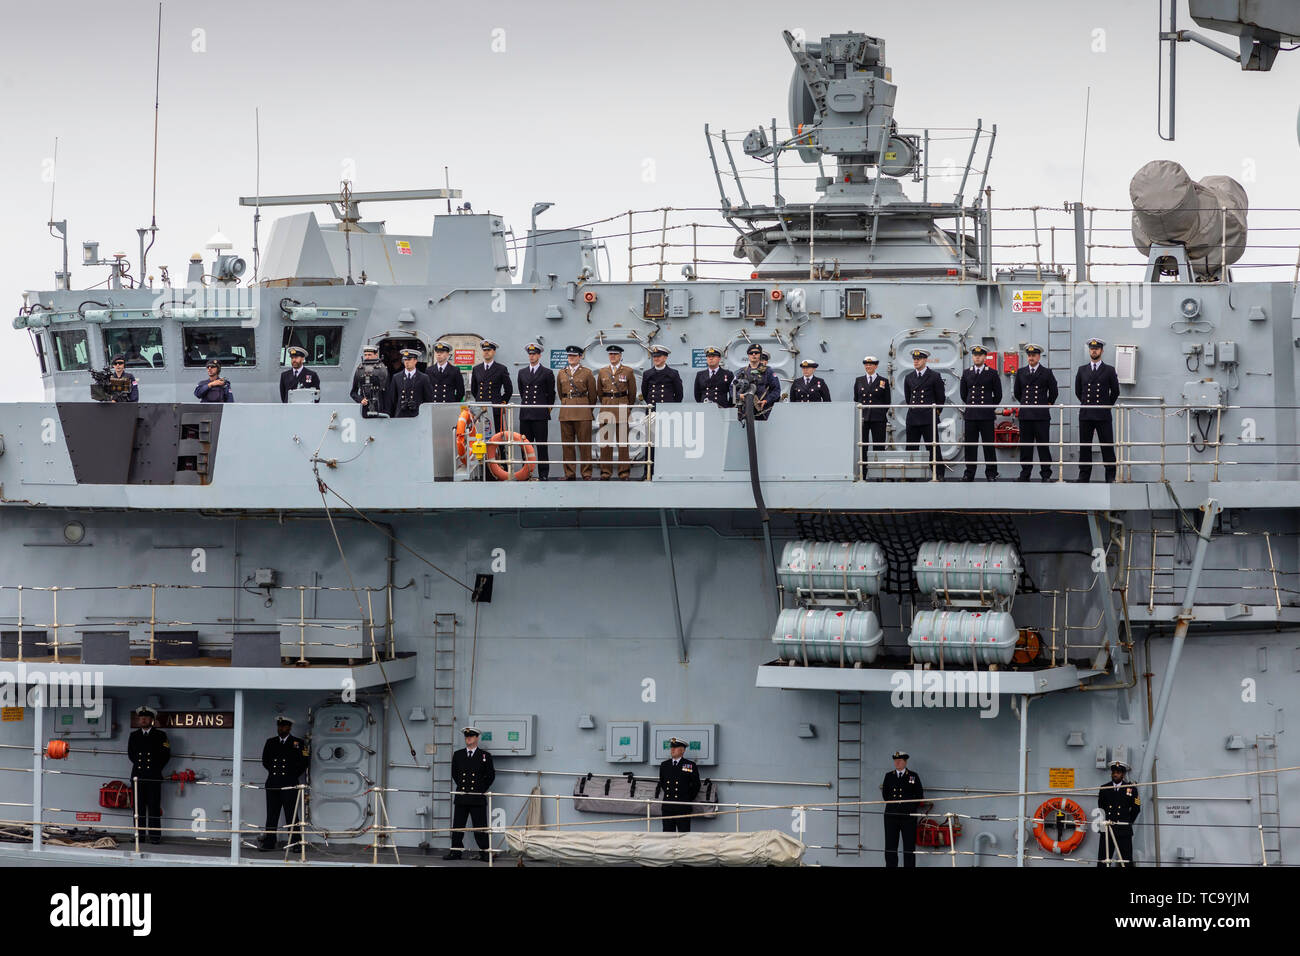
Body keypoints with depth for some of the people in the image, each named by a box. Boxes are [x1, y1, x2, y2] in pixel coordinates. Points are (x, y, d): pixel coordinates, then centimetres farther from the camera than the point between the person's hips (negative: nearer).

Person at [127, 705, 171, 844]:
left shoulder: (160, 735, 6)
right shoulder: (133, 735, 15)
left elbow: (165, 755, 4)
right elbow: (130, 754, 19)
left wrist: (155, 768, 3)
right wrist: (139, 765, 11)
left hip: (154, 776, -3)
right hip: (137, 775, 3)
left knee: (154, 806, -6)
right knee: (139, 806, 2)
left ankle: (155, 835, -5)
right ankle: (139, 833, 5)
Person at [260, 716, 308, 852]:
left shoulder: (298, 742, 4)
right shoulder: (270, 742, 14)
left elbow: (305, 761, 3)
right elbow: (265, 761, 20)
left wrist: (294, 774, 2)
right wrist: (273, 771, 11)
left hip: (290, 784, -3)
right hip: (273, 784, 3)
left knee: (291, 816, -4)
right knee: (271, 815, 4)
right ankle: (269, 842, 7)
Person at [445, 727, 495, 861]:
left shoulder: (485, 756, 2)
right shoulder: (457, 755, 10)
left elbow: (491, 775, 7)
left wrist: (482, 789, 3)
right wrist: (461, 787, 11)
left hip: (478, 799, -3)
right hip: (461, 797, 3)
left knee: (480, 827, -1)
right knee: (457, 826, 5)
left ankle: (484, 853, 4)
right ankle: (455, 852, 11)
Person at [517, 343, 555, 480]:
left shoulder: (547, 373, 2)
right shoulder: (522, 372, 14)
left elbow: (551, 394, 9)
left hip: (540, 414, -4)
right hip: (525, 414, 4)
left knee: (542, 445, -4)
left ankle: (543, 474, -1)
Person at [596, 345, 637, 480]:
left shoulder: (628, 371, 4)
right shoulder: (602, 372, 10)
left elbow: (632, 392, 11)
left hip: (622, 407, -2)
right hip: (606, 407, 2)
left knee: (622, 440, -3)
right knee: (605, 440, -1)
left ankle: (624, 471, 2)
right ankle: (606, 471, 4)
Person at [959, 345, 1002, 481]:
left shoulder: (992, 373, 4)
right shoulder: (966, 373, 11)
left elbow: (998, 395, 8)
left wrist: (989, 408, 7)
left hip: (987, 415, -2)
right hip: (970, 415, 2)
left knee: (989, 444, -1)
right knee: (970, 445, 3)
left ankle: (991, 473, 4)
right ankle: (969, 473, 9)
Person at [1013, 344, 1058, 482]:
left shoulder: (1046, 373, 3)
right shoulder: (1020, 372, 11)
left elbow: (1054, 392, 10)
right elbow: (1016, 392, 20)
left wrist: (1047, 403, 12)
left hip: (1041, 415, -3)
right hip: (1025, 415, 3)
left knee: (1043, 445, -2)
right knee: (1025, 446, 4)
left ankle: (1046, 474, 1)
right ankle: (1025, 474, 9)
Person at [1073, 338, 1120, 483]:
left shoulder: (1109, 370, 4)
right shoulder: (1082, 370, 11)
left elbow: (1115, 391, 10)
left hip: (1103, 415, -2)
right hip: (1085, 415, 2)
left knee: (1107, 446, -2)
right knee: (1084, 446, 3)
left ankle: (1110, 476, 3)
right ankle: (1084, 475, 7)